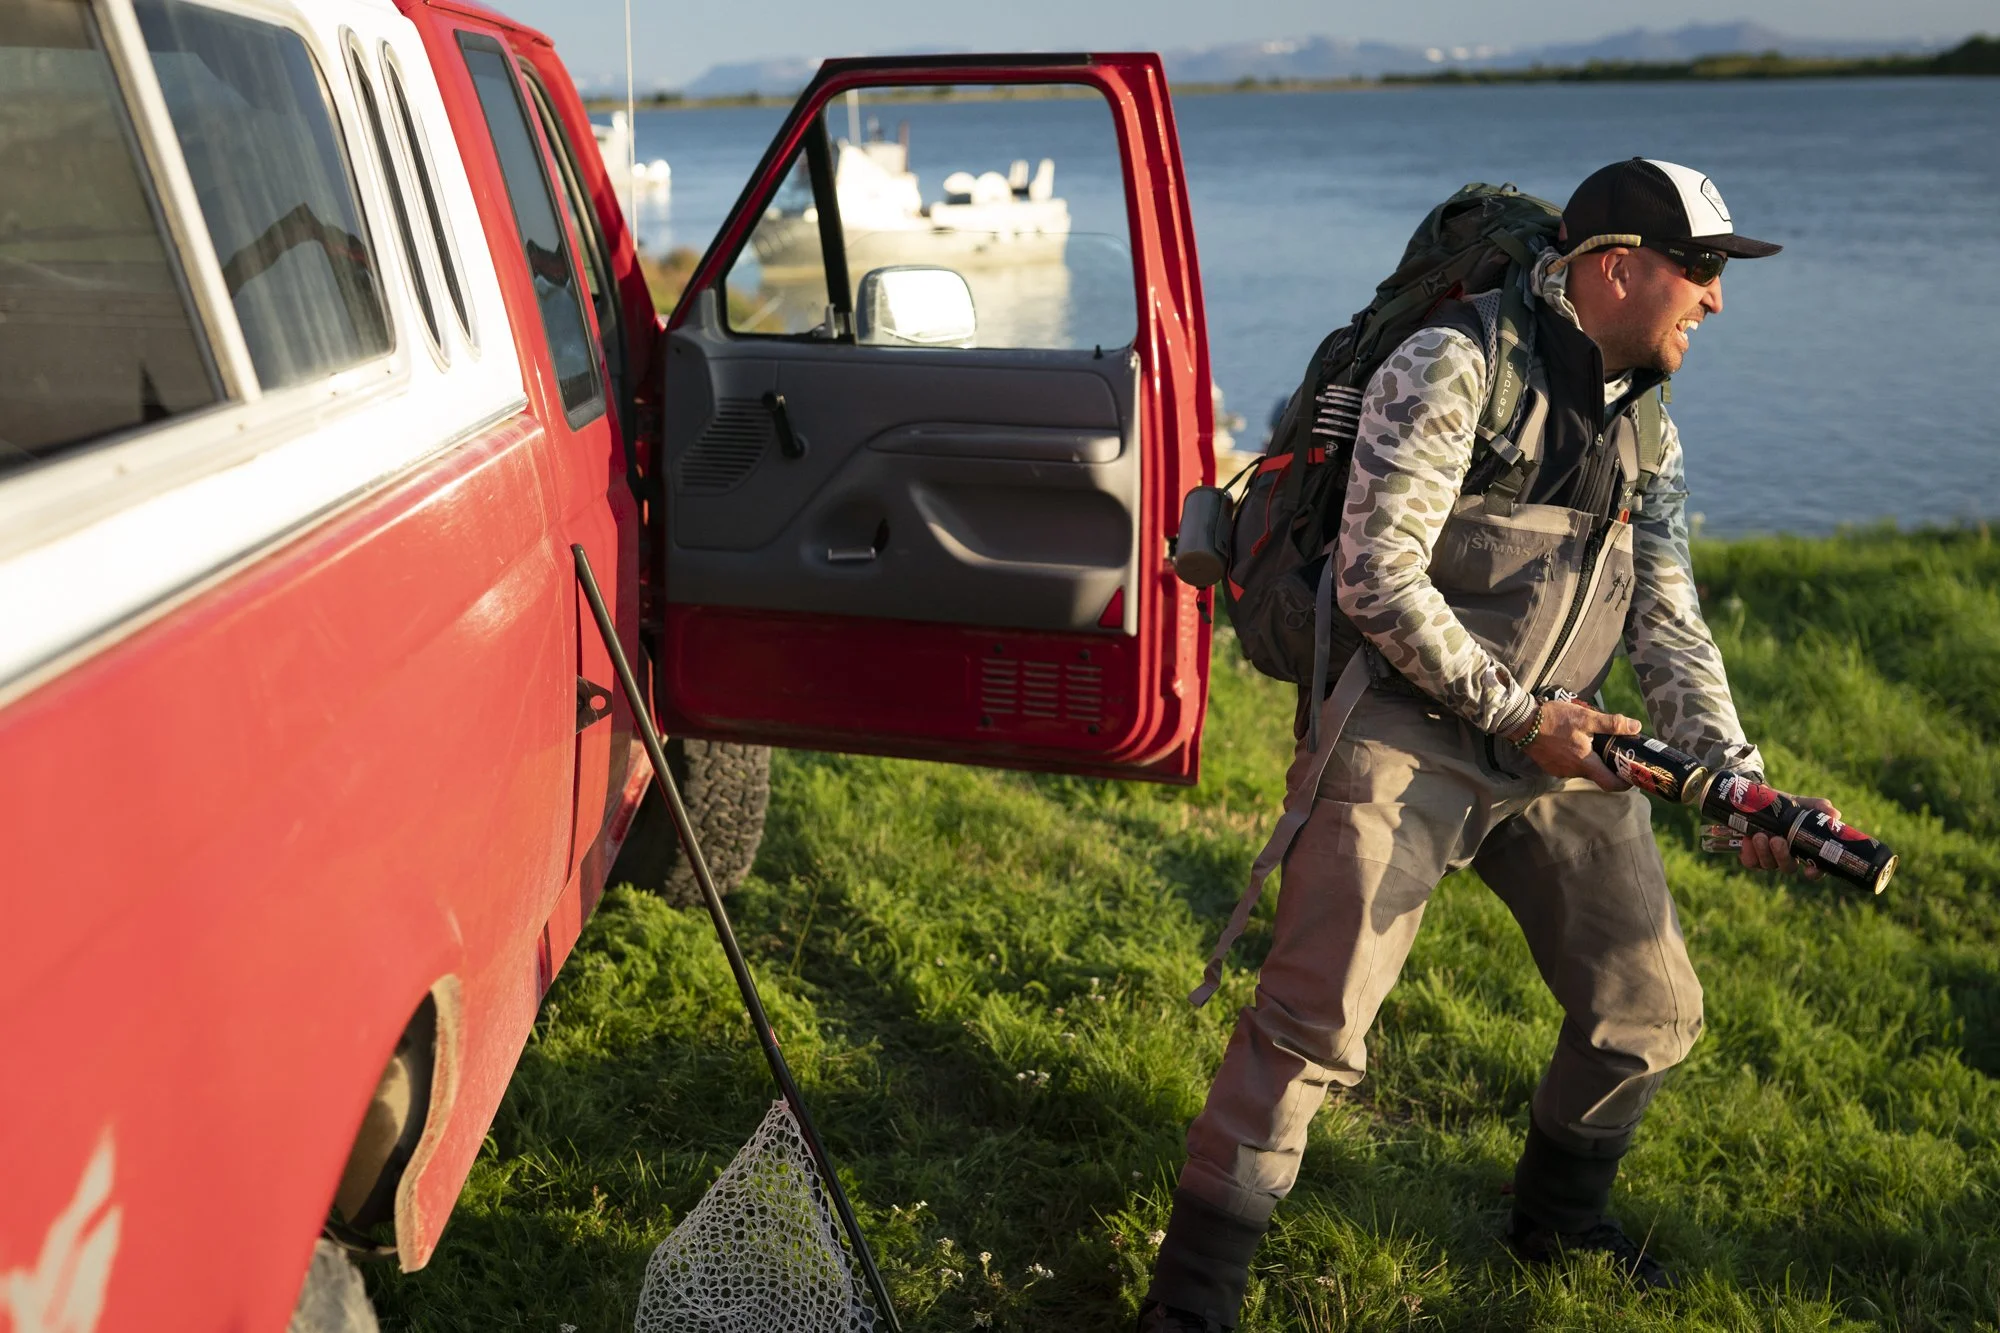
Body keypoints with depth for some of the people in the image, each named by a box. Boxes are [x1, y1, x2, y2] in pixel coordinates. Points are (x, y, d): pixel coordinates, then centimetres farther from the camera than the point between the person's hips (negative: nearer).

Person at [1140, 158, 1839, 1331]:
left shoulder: (1650, 430, 12)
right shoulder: (1453, 369, -13)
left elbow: (1669, 625, 11)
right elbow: (1378, 578, -19)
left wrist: (1738, 775, -4)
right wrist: (1516, 714, -18)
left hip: (1559, 748, 8)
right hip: (1409, 738, -7)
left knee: (1653, 1011, 12)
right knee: (1312, 1026, -13)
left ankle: (1561, 1217, 39)